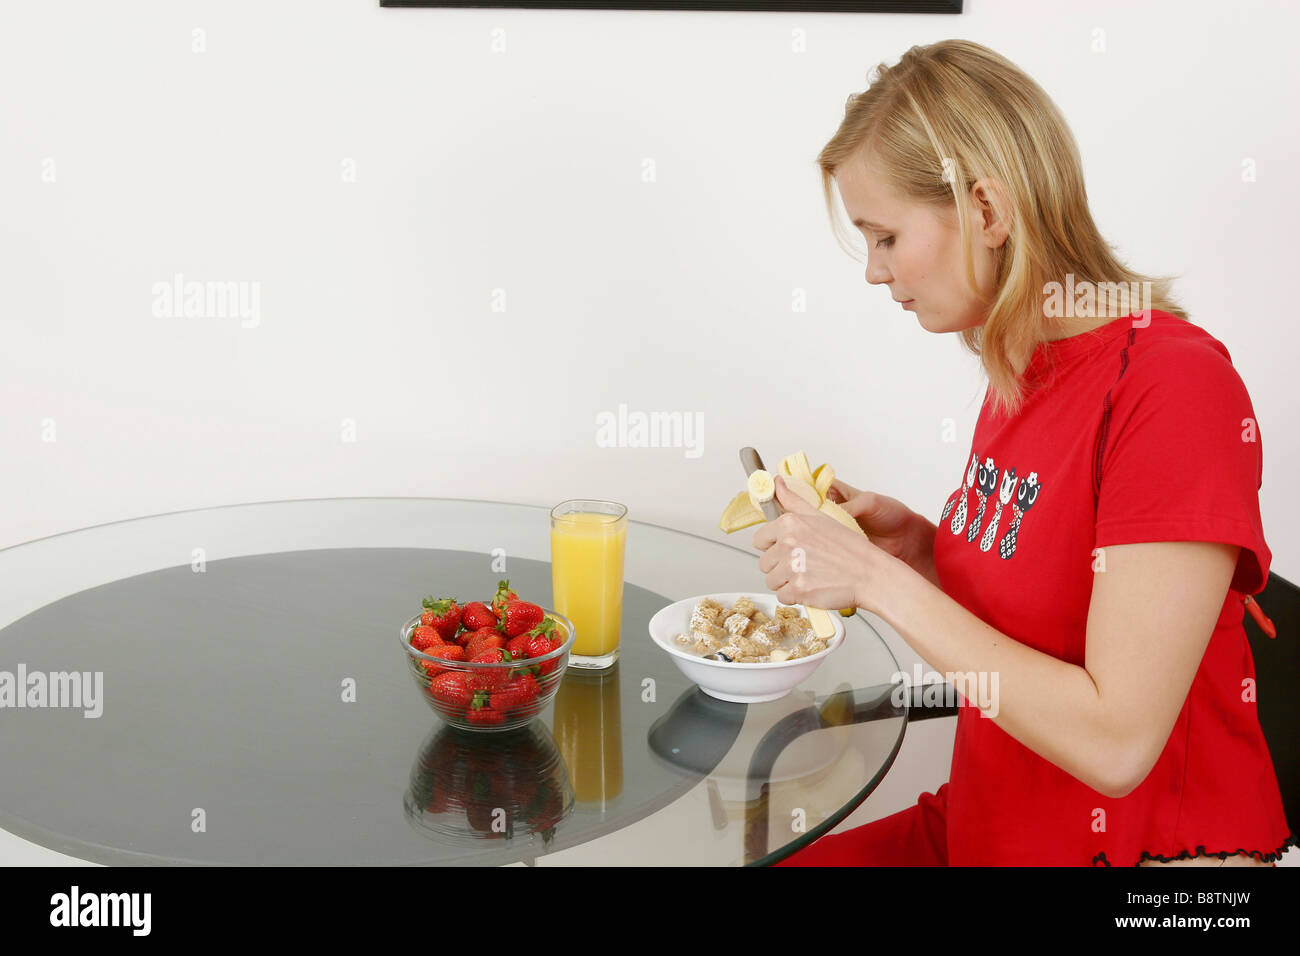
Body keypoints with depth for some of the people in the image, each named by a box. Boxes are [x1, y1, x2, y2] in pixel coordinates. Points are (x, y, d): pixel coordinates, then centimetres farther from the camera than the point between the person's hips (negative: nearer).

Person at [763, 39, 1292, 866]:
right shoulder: (1022, 371, 3)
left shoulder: (1173, 384, -20)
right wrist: (917, 544, -4)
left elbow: (1116, 741, -25)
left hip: (1138, 842, -7)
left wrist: (878, 580, -21)